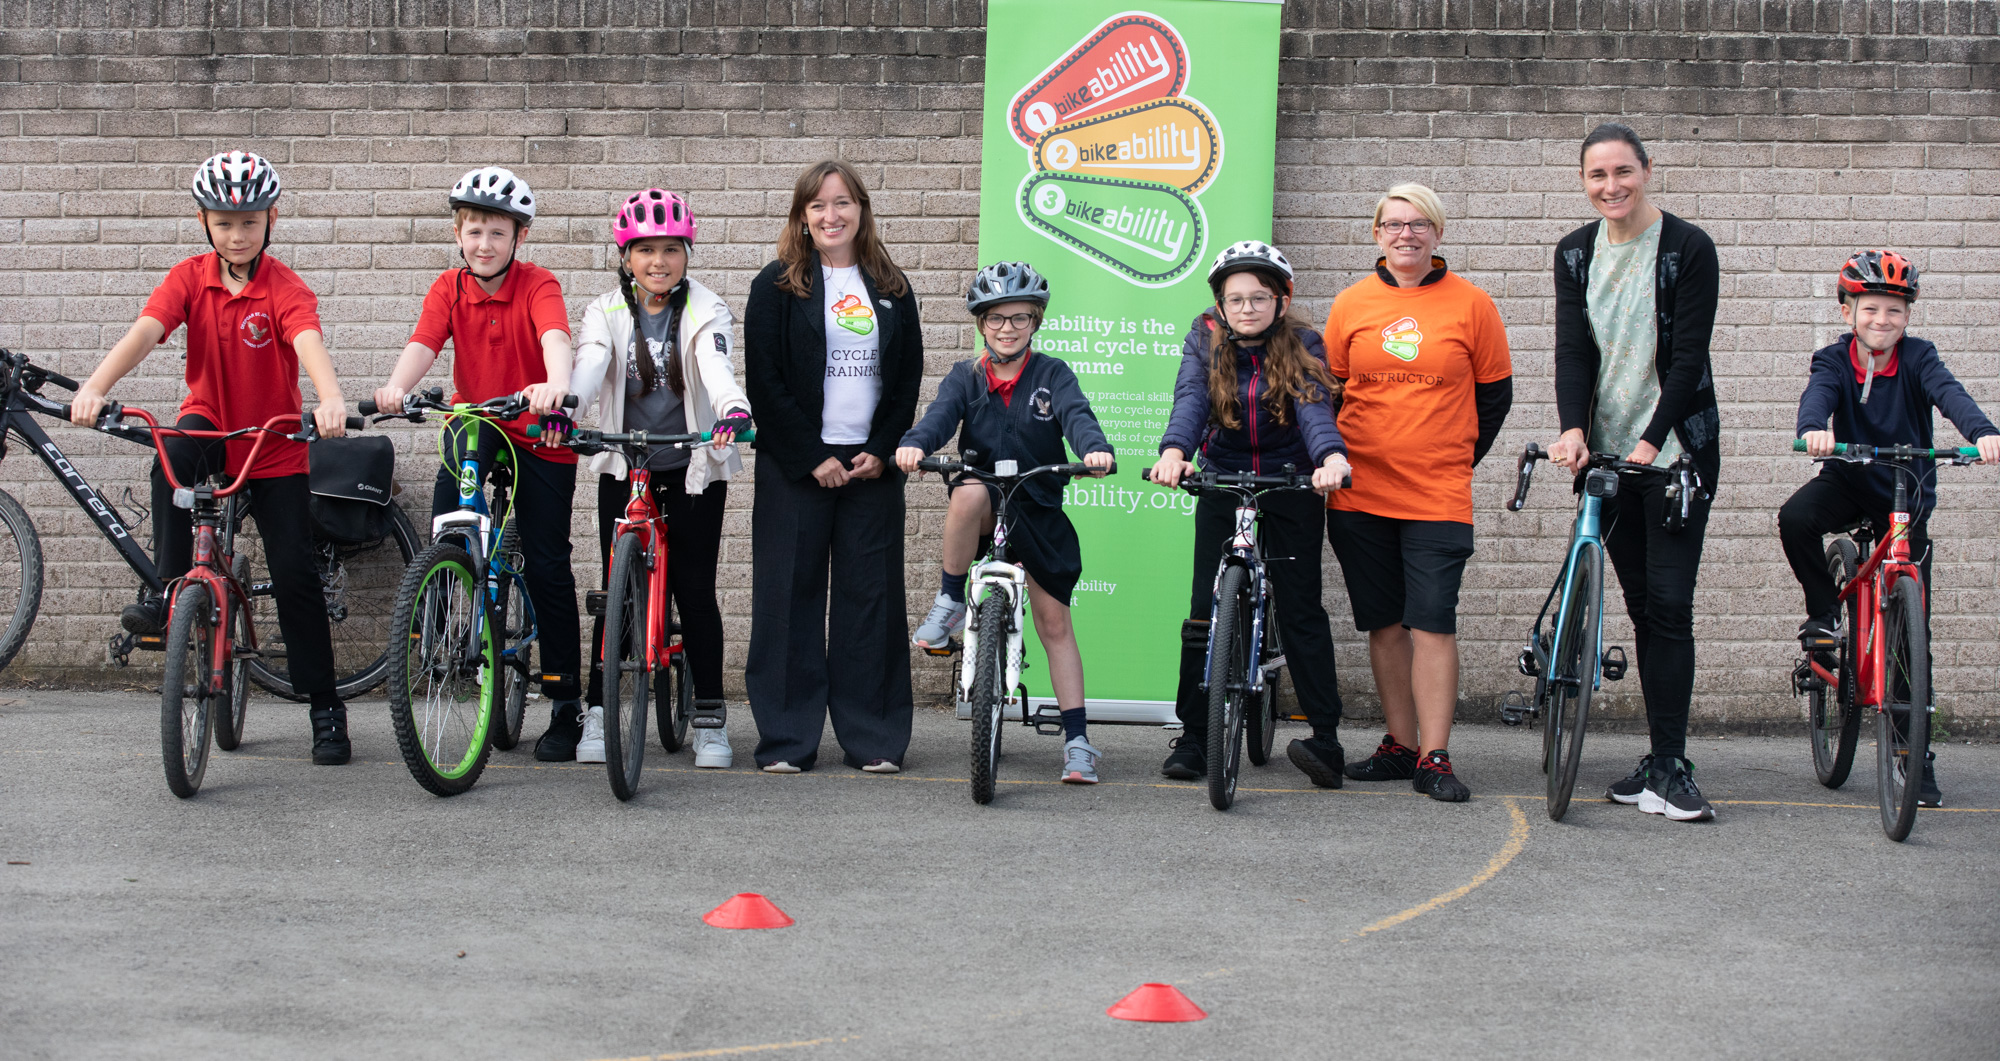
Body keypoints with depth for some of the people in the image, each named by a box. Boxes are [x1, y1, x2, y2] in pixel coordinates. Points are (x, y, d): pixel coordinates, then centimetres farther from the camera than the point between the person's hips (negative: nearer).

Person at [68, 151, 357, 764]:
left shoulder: (284, 289, -15)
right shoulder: (190, 279, -6)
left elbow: (308, 342, -35)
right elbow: (145, 331, -21)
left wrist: (330, 398, -56)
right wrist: (94, 387, -38)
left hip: (275, 448, -2)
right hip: (210, 426, 2)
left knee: (295, 576, -4)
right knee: (172, 458, -34)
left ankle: (325, 708, 6)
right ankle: (168, 593, -24)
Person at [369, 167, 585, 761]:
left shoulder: (537, 286, -13)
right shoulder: (449, 289, -4)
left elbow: (554, 337, -32)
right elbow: (423, 343, -20)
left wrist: (556, 385, -54)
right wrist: (397, 386, -42)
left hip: (540, 433, -2)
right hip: (476, 421, 3)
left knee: (547, 566, -2)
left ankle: (565, 707, 8)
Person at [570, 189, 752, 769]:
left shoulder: (704, 310, -4)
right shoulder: (606, 312, 0)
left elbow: (716, 366, -23)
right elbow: (590, 363, -18)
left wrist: (734, 410, -44)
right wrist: (564, 403, -40)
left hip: (694, 466, -1)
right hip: (623, 466, 1)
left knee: (695, 591, -1)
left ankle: (710, 720, 9)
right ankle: (597, 714, 10)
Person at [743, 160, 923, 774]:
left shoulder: (892, 290, 12)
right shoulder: (778, 287, 2)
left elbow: (909, 379, 10)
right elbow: (765, 381, -3)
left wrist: (882, 452, -4)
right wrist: (812, 458, -10)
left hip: (872, 466, 2)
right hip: (794, 466, -2)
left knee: (872, 596, 1)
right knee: (790, 594, -2)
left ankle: (874, 739, 7)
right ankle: (786, 739, 3)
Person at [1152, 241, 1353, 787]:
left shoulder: (1301, 347, -7)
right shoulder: (1205, 340, -3)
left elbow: (1314, 407, -24)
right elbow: (1190, 399, -20)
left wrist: (1331, 456, -45)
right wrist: (1173, 450, -41)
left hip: (1291, 486, -1)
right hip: (1222, 485, 2)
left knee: (1301, 610, -8)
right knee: (1205, 611, -3)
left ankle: (1327, 741, -10)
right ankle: (1192, 737, 5)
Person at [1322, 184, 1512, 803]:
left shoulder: (1470, 304, 1)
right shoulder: (1352, 304, 6)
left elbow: (1494, 393, 9)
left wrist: (1456, 461, 8)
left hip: (1438, 495, -2)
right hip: (1359, 492, 2)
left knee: (1433, 621, -9)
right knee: (1384, 622, 8)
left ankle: (1434, 759, -6)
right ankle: (1401, 745, 18)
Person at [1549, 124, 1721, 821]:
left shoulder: (1689, 249, -6)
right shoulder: (1575, 254, 7)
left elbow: (1688, 356, -11)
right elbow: (1572, 348, -1)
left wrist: (1650, 442, -19)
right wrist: (1574, 428, -18)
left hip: (1676, 452, -4)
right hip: (1607, 453, 4)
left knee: (1669, 605, -9)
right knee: (1642, 607, 7)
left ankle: (1669, 770, -9)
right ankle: (1663, 761, 11)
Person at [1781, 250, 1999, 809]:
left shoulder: (1917, 357, -9)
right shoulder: (1835, 360, -8)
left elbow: (1949, 394, -28)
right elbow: (1818, 393, -29)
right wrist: (1814, 428, -53)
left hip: (1906, 495, -1)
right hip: (1848, 479, 1)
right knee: (1795, 519, -34)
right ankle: (1824, 613, -7)